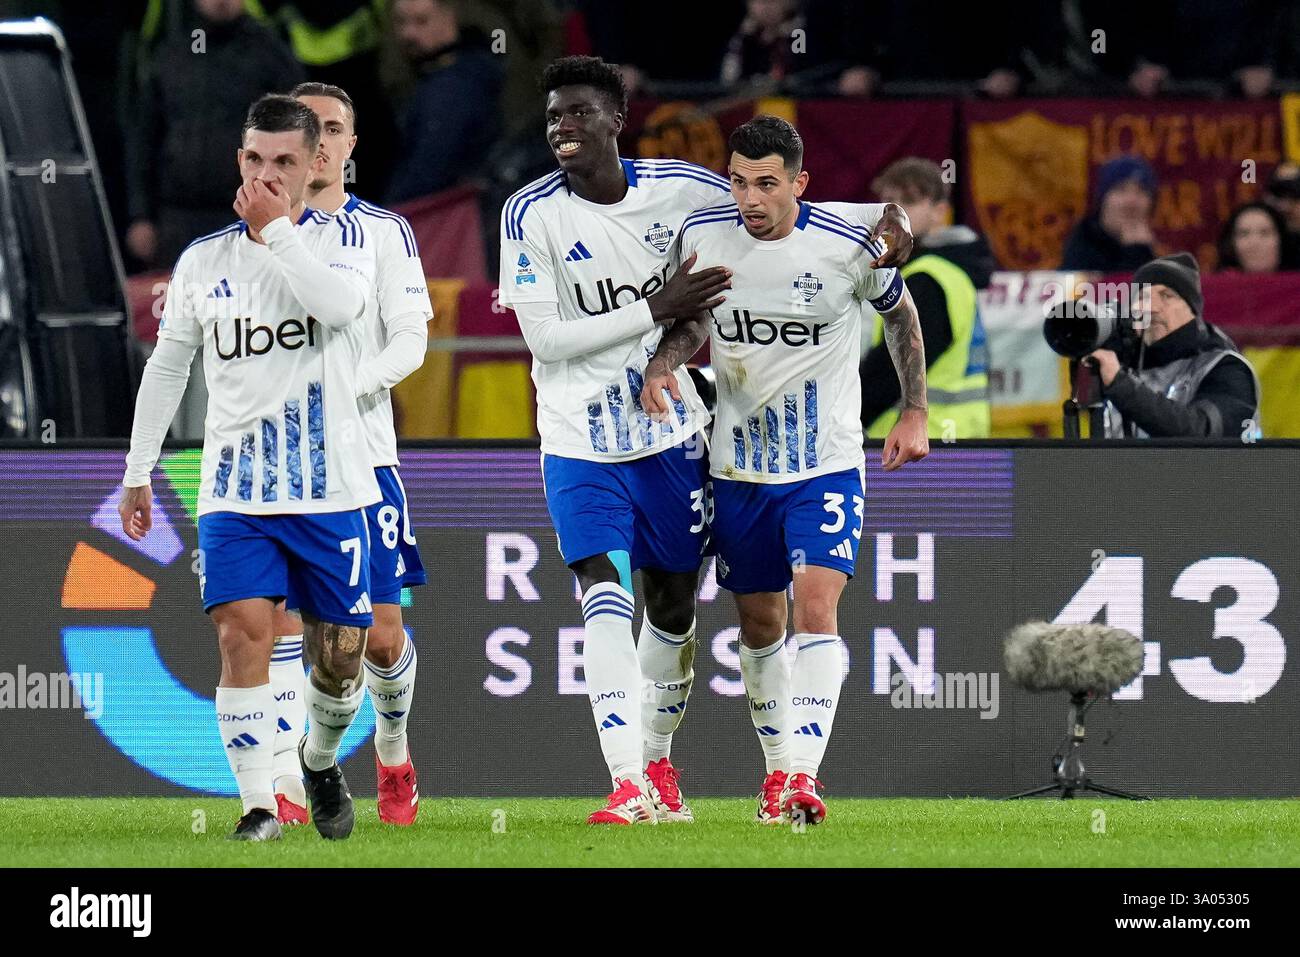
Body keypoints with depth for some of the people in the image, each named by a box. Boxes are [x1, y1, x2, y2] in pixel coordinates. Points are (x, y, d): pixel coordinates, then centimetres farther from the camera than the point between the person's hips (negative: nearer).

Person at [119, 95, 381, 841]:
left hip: (330, 490, -1)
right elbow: (168, 366, 16)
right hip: (236, 491, 1)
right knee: (244, 634, -16)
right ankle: (259, 807, -15)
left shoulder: (345, 241, 0)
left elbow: (342, 303, -24)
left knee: (340, 656, 6)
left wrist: (276, 229, -19)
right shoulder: (204, 261, 7)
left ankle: (322, 760, 36)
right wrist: (139, 471, 16)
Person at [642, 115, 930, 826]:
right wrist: (662, 365, -10)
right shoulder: (703, 233, -7)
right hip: (737, 464, 4)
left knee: (816, 607, -18)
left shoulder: (847, 245, -14)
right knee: (759, 621, 11)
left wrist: (915, 412, 8)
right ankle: (779, 766, 28)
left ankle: (802, 777, -26)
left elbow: (899, 313, 6)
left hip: (826, 464, -4)